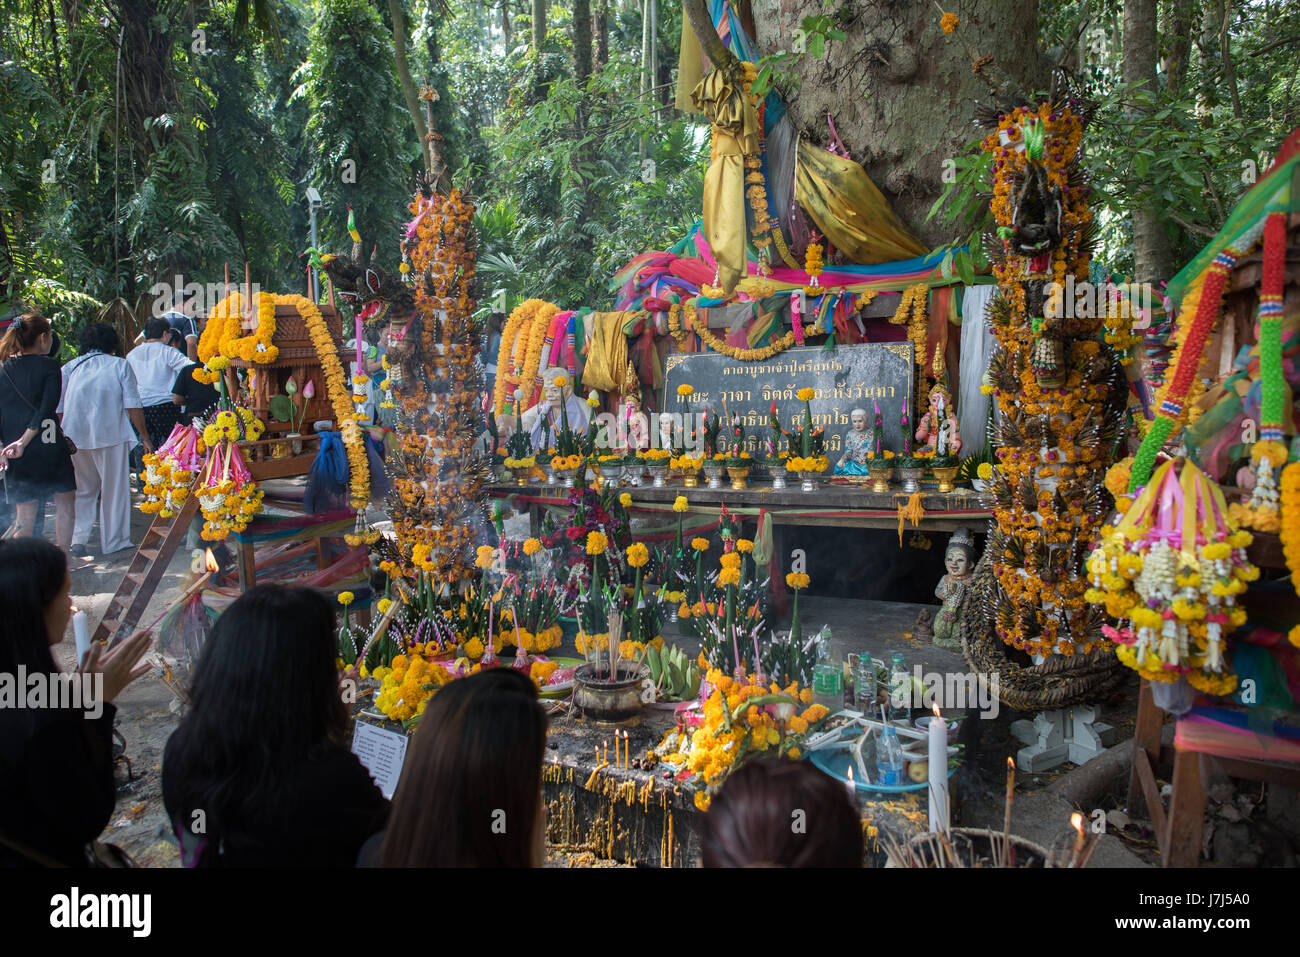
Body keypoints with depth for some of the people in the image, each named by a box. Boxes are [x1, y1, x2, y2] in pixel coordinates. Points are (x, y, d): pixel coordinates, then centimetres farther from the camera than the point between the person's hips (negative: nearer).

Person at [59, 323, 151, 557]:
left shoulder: (69, 368, 11)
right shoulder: (120, 365, 3)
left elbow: (58, 409, 7)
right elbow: (133, 406, -3)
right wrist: (145, 437, 2)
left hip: (75, 436, 3)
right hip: (111, 434, -3)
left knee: (83, 490, 16)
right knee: (114, 489, 8)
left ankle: (78, 538, 6)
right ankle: (114, 541, 12)